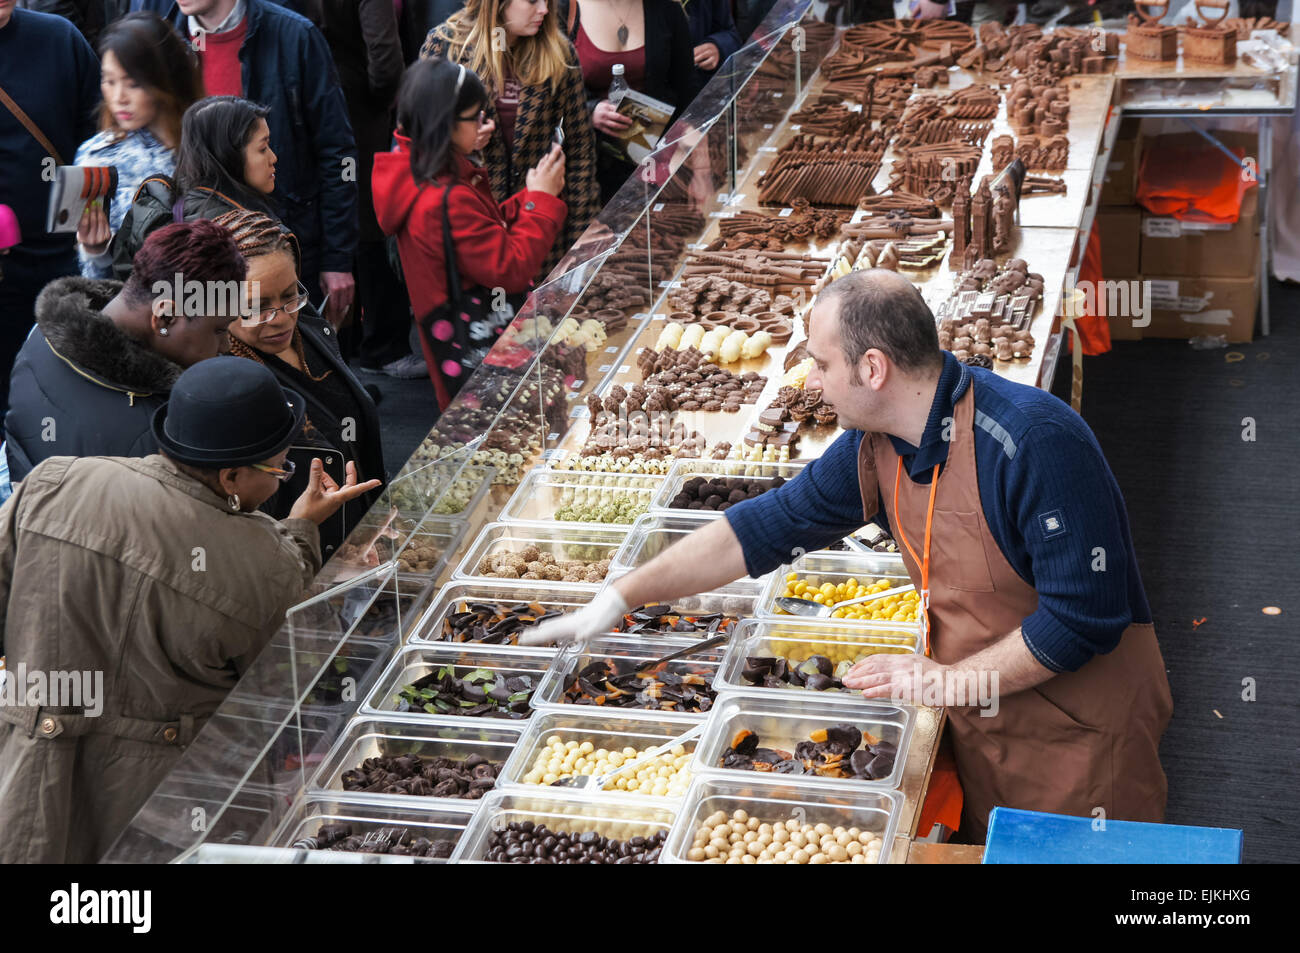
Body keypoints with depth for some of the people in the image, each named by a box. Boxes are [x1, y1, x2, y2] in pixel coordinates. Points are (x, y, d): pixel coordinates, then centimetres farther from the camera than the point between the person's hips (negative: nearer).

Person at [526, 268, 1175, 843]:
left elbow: (1084, 615, -28)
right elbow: (768, 527, 4)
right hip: (981, 728, 7)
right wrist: (620, 597, 5)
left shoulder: (1031, 440, -29)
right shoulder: (876, 449, -5)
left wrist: (953, 680, -20)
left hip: (1080, 729, -6)